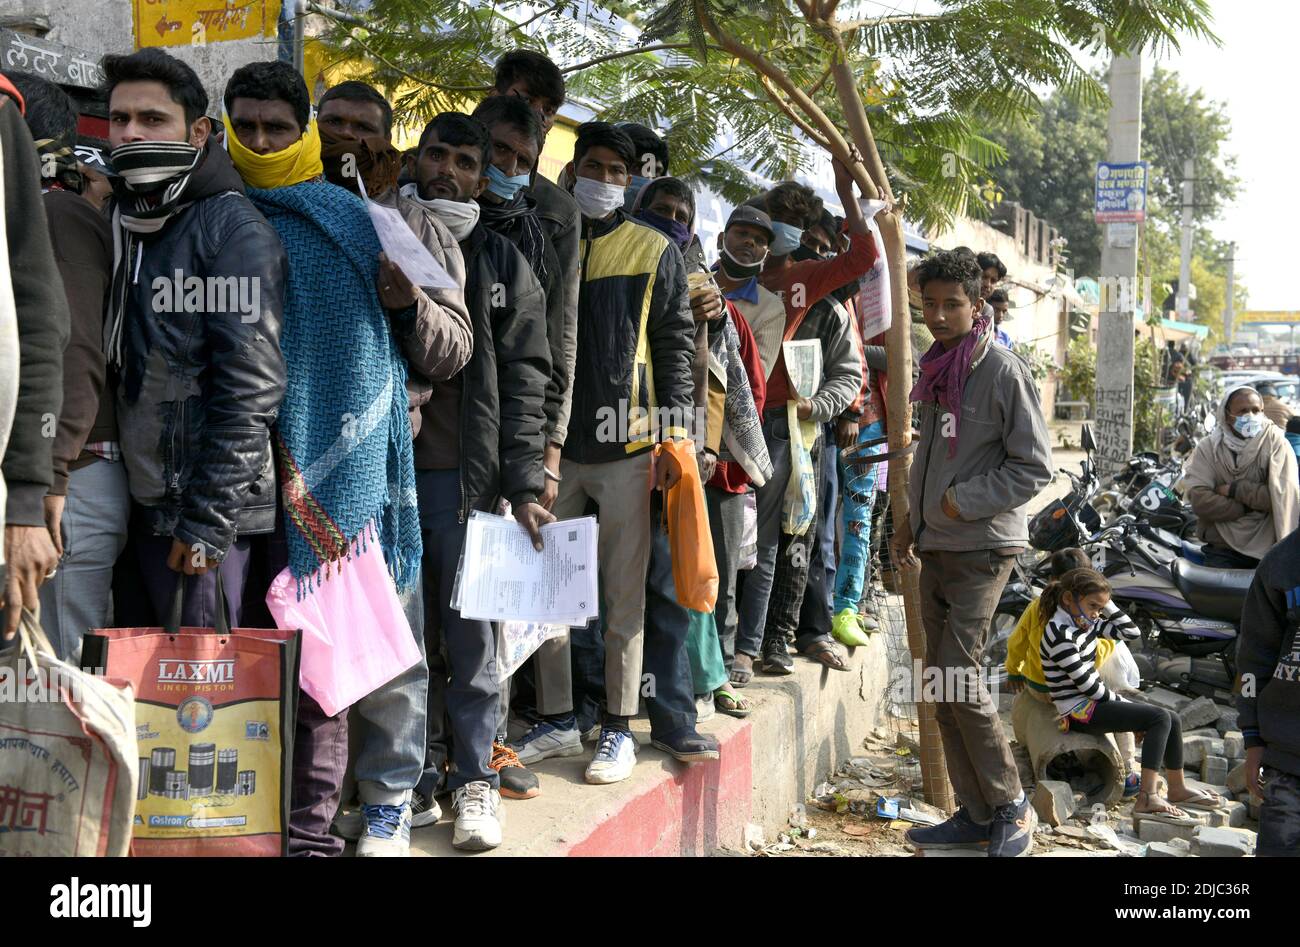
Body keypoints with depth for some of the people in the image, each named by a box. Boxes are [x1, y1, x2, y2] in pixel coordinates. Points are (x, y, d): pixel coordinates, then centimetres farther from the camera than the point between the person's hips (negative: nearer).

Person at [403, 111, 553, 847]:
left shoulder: (504, 264, 10)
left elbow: (525, 381, 4)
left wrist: (525, 487, -5)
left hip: (468, 475, -1)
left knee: (472, 636, 3)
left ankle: (477, 781, 14)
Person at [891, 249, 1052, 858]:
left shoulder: (1002, 370, -10)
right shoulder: (936, 369, 13)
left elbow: (1033, 467, -11)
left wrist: (964, 502, -15)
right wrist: (912, 523, 17)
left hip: (983, 546, -8)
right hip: (936, 548, 8)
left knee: (957, 676, -12)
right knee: (944, 685, 7)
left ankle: (1011, 806, 6)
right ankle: (977, 814, 16)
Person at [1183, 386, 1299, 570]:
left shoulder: (1276, 442, 0)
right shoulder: (1208, 448, 3)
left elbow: (1283, 496, -12)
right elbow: (1199, 500, -11)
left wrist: (1234, 489, -10)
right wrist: (1249, 507, -13)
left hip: (1269, 549, 0)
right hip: (1222, 551, 1)